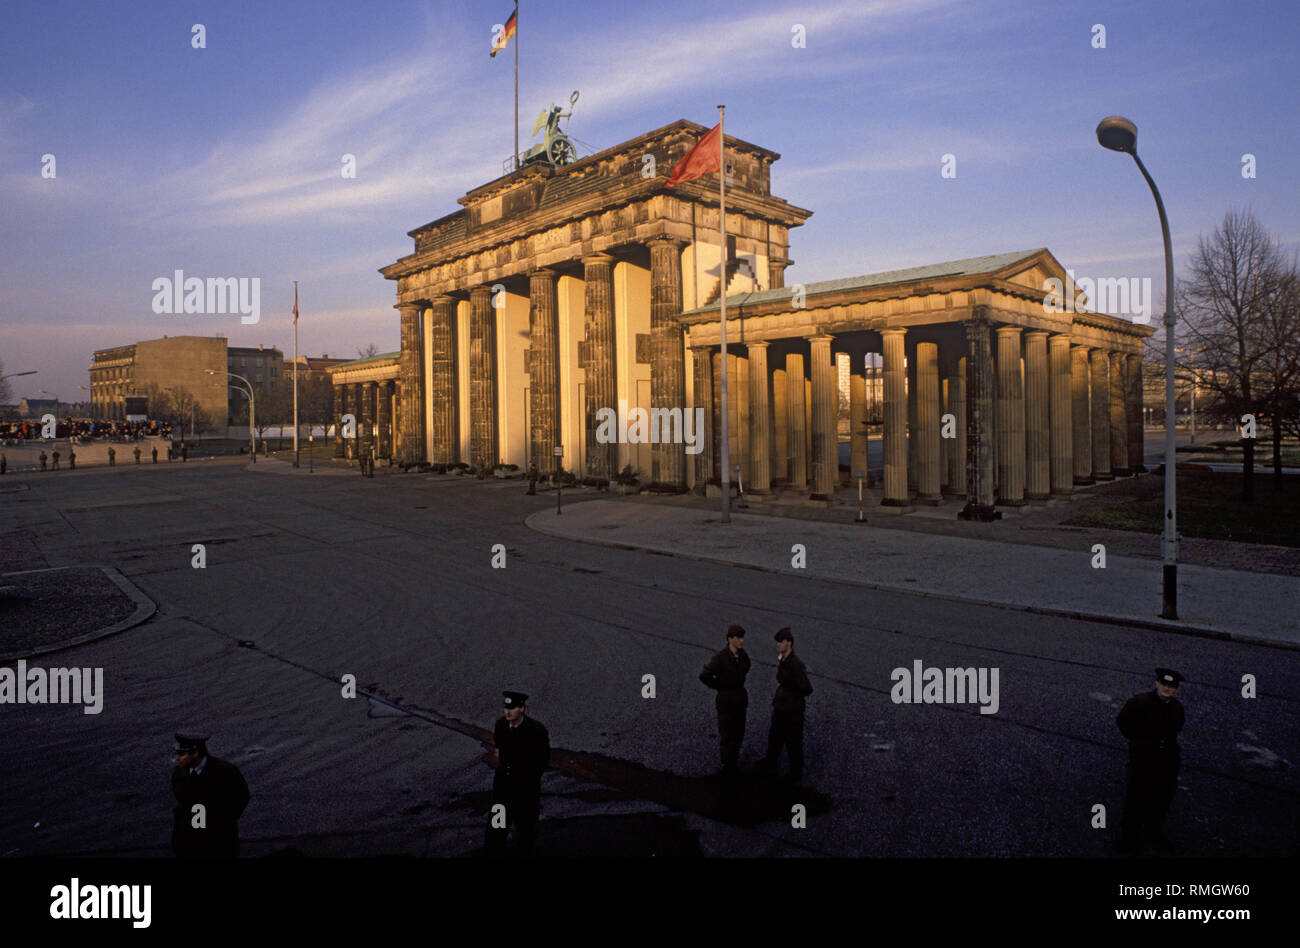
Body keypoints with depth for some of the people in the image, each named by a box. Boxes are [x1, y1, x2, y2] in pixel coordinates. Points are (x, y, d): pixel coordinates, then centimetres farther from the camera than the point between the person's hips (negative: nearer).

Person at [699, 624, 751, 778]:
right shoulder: (720, 657, -26)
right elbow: (704, 676, -25)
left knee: (739, 731, 19)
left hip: (741, 696, 6)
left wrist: (740, 680, 9)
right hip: (726, 699, -6)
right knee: (727, 734, 7)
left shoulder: (742, 654, -5)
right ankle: (727, 767, 24)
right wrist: (719, 686, -13)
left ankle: (733, 757, 40)